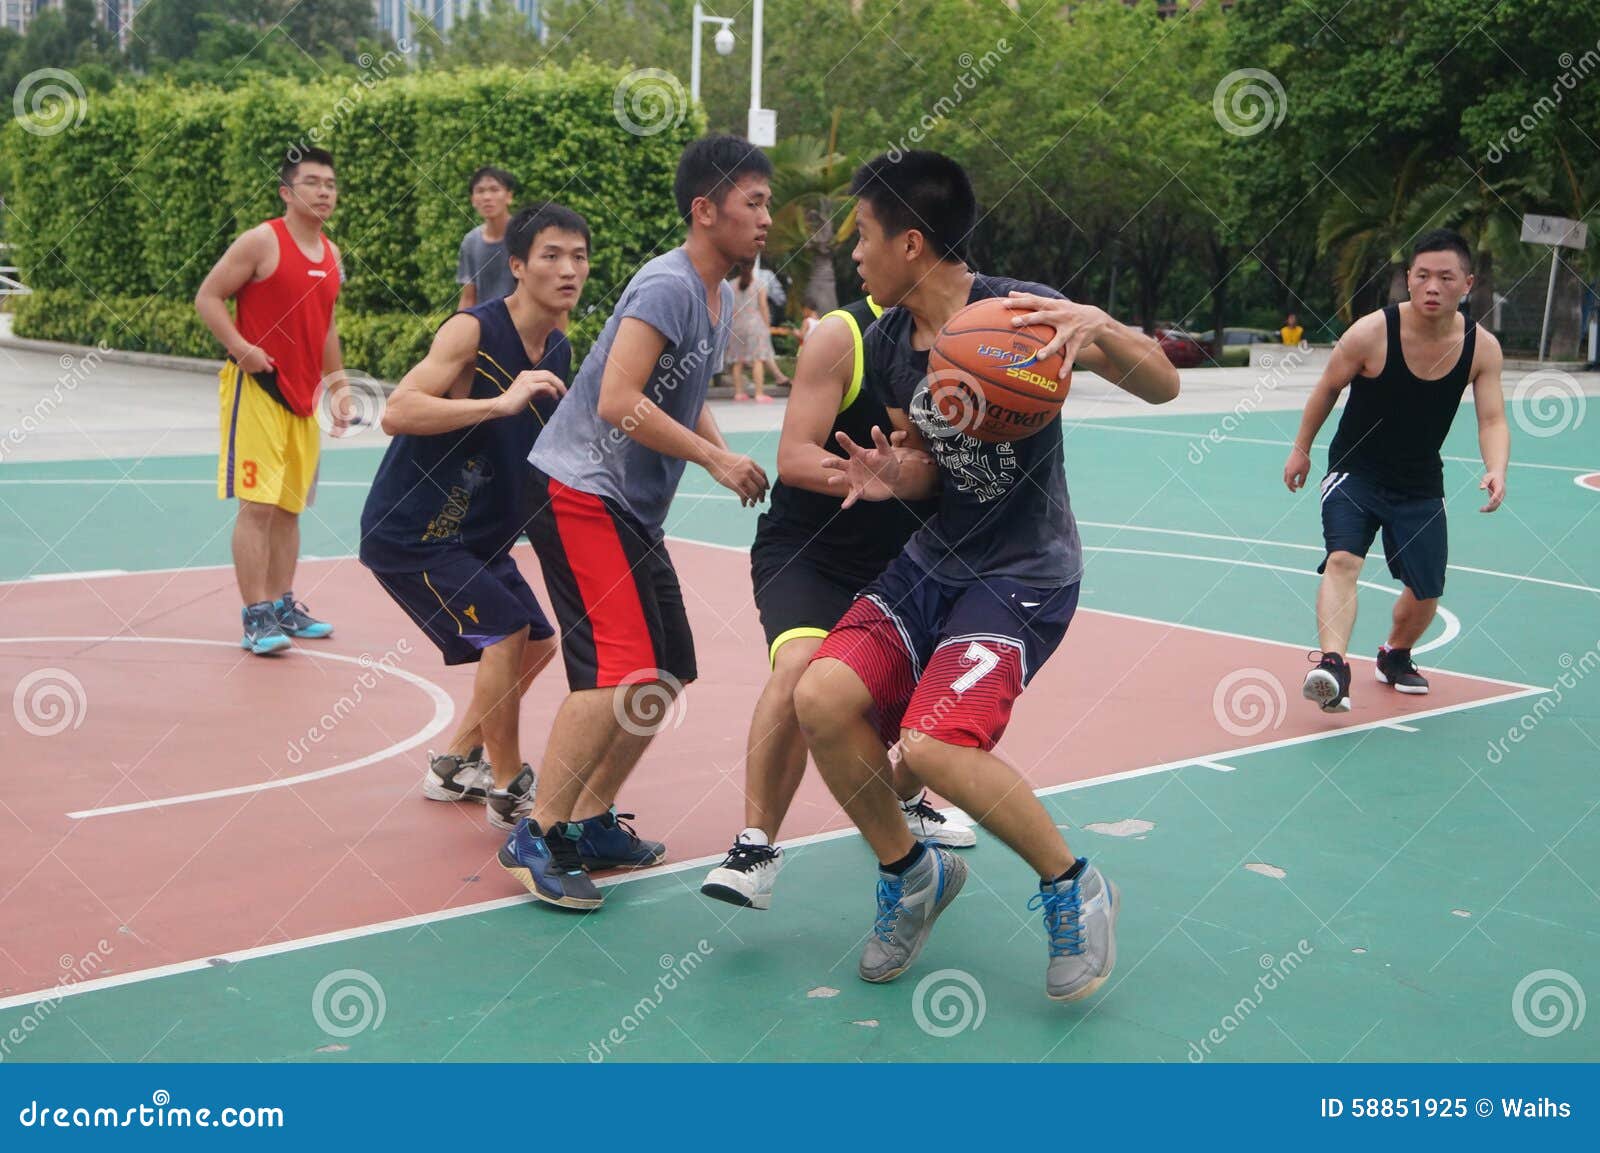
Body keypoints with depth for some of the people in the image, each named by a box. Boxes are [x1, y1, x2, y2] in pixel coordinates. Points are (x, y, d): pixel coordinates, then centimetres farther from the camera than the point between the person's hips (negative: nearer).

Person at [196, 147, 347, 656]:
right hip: (256, 390, -7)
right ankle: (256, 617, -6)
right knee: (257, 505, -9)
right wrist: (242, 348, -21)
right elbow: (207, 297, -8)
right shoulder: (262, 241, -9)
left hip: (303, 395, 7)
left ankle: (283, 605, 21)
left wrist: (337, 384, 16)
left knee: (289, 507, 12)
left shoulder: (331, 254, 13)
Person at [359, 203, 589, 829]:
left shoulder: (559, 352, 4)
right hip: (411, 531, -9)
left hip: (475, 534, 9)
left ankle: (455, 765, 31)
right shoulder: (472, 330, -21)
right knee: (505, 632, -18)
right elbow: (397, 413, -33)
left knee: (539, 643, 15)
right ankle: (509, 791, -2)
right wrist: (501, 402, -38)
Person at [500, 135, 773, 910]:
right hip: (579, 490, -10)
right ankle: (536, 839, -9)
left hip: (633, 508, 10)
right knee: (621, 671, -19)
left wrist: (725, 456, 6)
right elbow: (618, 402, -25)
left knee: (669, 673, 11)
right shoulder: (667, 286, -17)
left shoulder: (722, 301, 14)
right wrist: (716, 458, -19)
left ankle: (592, 823, 22)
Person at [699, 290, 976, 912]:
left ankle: (902, 803, 43)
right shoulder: (841, 335, -15)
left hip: (901, 557, 6)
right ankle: (756, 846, -19)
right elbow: (794, 458, -22)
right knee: (802, 664, -31)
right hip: (806, 550, -6)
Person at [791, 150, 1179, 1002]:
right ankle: (911, 873, 12)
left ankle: (1074, 888, 1)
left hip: (1024, 577, -7)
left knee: (933, 743, -25)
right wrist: (893, 476, -11)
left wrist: (1099, 327, -40)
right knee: (821, 699, -13)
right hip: (933, 562, 7)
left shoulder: (1018, 311, -17)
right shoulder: (886, 342, 3)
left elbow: (1163, 389, -20)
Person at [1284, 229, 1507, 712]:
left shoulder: (1482, 347, -10)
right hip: (1354, 471, -3)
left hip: (1420, 486, 4)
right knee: (1342, 561, -28)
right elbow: (1327, 388, -3)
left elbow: (1492, 421, -13)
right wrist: (1301, 449, 5)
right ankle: (1331, 665, -40)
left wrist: (1496, 470, -34)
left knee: (1426, 592, 10)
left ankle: (1395, 656, 40)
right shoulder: (1372, 333, -19)